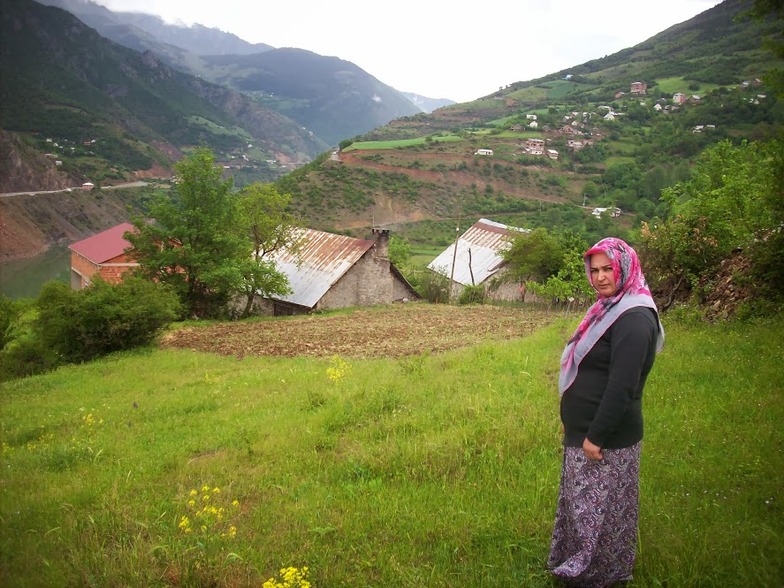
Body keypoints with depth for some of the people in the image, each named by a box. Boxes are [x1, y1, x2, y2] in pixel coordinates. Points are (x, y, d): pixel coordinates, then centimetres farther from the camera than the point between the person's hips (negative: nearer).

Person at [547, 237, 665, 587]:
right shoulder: (608, 308, 10)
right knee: (584, 505, 21)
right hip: (585, 430, 10)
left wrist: (596, 436, -23)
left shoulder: (634, 319, -21)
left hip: (606, 439, -10)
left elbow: (621, 386, -26)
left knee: (598, 509, 6)